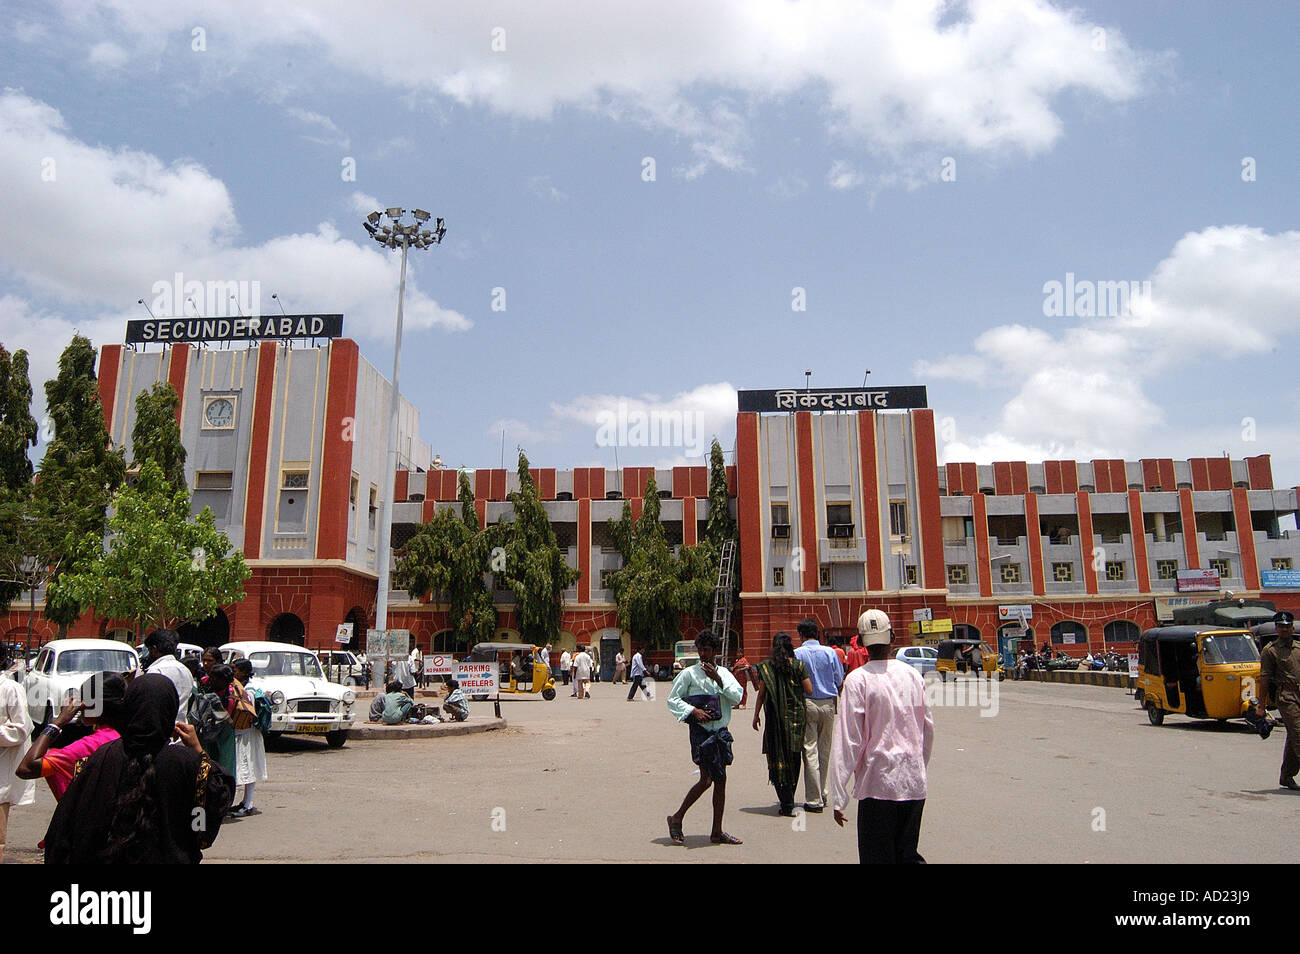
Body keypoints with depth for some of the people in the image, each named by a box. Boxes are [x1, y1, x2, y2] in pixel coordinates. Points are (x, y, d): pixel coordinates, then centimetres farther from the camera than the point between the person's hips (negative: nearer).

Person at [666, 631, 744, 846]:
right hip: (701, 732, -5)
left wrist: (718, 679, -12)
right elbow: (672, 699, -2)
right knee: (707, 779, -10)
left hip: (721, 732, 5)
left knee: (720, 781, 7)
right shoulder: (689, 673, -3)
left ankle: (717, 832, 17)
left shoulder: (723, 673, 9)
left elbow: (737, 697, -2)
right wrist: (693, 710, -15)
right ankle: (677, 818, 6)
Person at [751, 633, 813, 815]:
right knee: (794, 757, 14)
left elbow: (761, 694, -2)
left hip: (775, 718, -1)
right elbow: (809, 691, -3)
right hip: (796, 716, 1)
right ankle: (790, 798, 23)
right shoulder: (798, 665, -3)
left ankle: (786, 802, -2)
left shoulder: (766, 667, -3)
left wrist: (756, 715, 9)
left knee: (777, 758, 4)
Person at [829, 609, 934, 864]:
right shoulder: (913, 674, 4)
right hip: (915, 785, 4)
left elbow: (848, 741, -12)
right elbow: (928, 729, 11)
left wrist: (839, 798, -8)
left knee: (877, 857, 5)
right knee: (907, 854, 19)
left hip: (878, 785, -4)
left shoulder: (858, 679, -11)